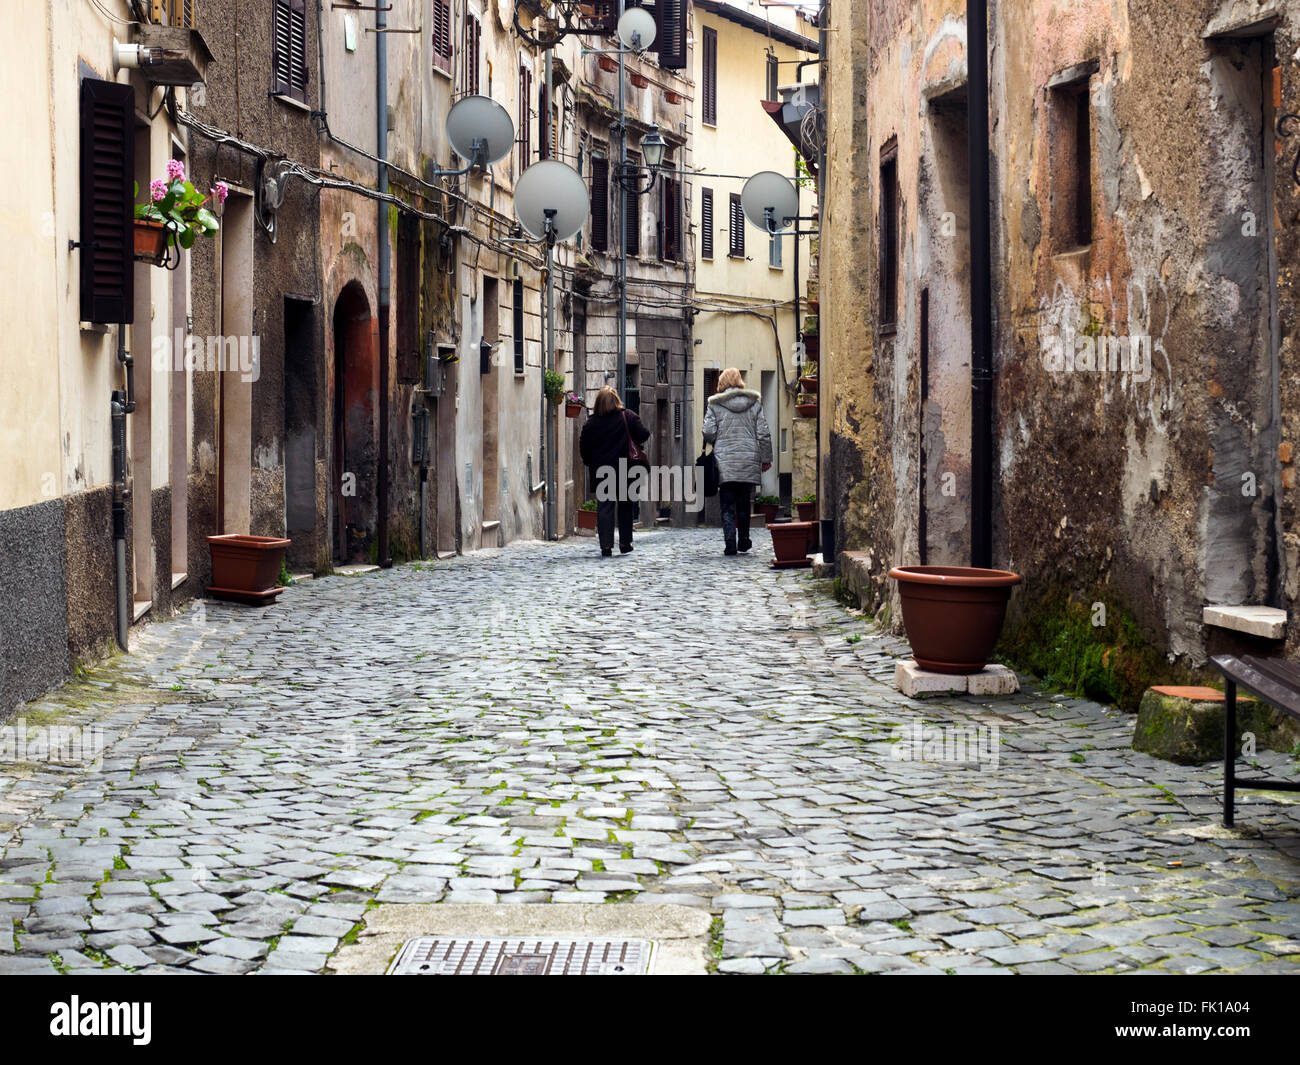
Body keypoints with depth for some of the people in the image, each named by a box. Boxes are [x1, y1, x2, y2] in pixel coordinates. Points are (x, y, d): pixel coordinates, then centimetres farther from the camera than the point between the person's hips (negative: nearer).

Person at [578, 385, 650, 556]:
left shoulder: (591, 422, -1)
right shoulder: (627, 417, -5)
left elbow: (583, 446, 0)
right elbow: (643, 436, -8)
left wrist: (588, 462, 15)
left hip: (600, 471, 0)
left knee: (604, 507, 1)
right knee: (625, 506, 14)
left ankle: (606, 545, -8)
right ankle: (625, 543, 18)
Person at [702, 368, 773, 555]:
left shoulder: (715, 405, -1)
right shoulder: (754, 403, 5)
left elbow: (708, 433, -4)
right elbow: (763, 434, 3)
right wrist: (766, 459, 10)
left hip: (725, 462, -2)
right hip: (749, 462, 2)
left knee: (727, 506, 0)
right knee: (744, 503, 16)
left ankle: (730, 544, -11)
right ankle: (744, 540, 23)